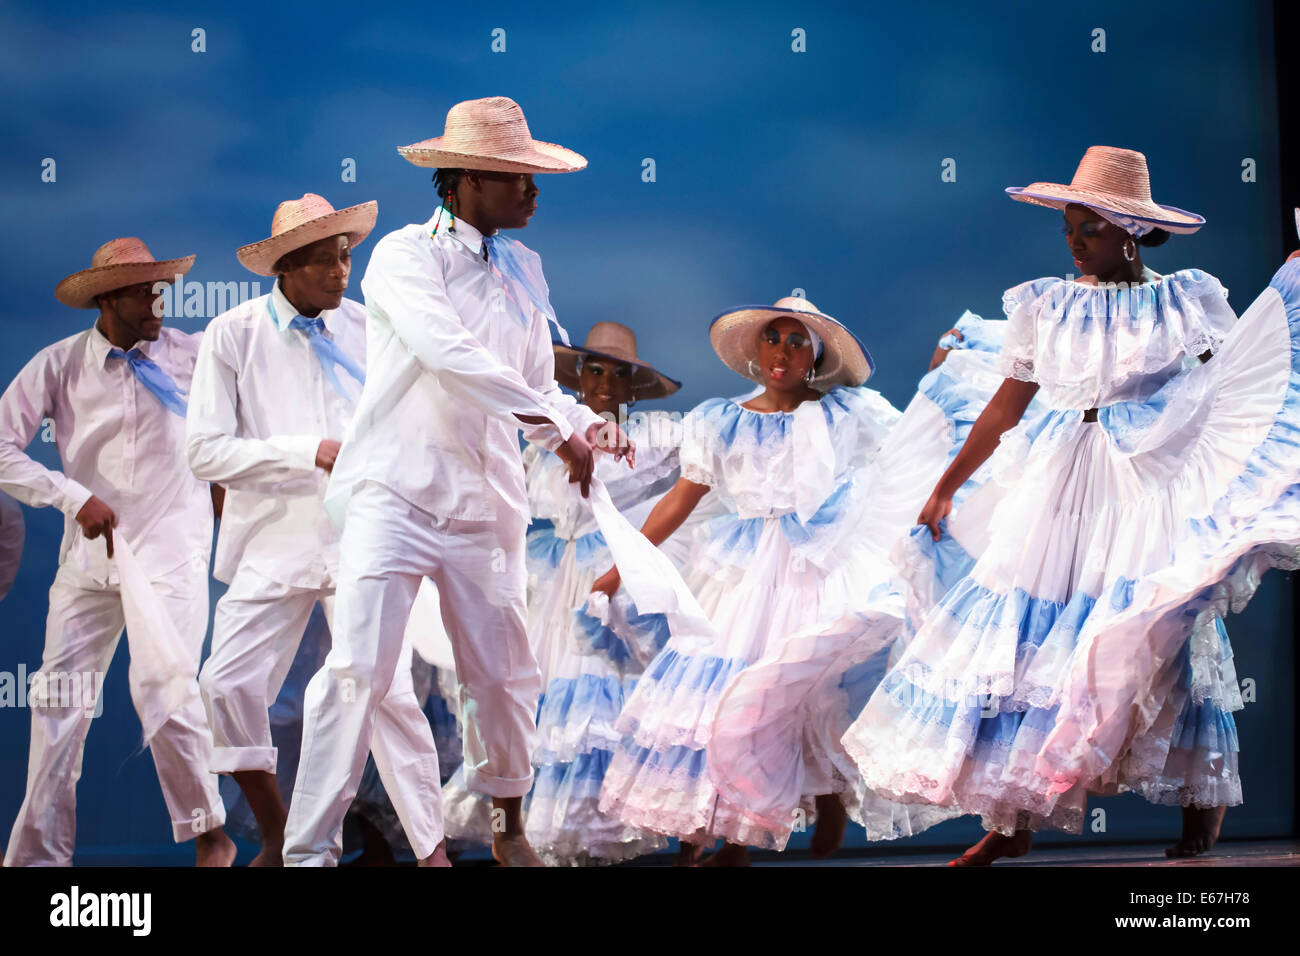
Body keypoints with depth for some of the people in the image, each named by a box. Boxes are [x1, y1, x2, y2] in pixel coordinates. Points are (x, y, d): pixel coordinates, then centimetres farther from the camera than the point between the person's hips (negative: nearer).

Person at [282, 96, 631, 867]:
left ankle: (511, 825, 30)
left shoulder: (522, 270, 13)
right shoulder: (405, 255, -6)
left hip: (486, 500, 5)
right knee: (361, 671, -12)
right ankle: (310, 847, -7)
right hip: (398, 492, -5)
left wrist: (585, 424, -6)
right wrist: (556, 428, -21)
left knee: (503, 675, 9)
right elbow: (446, 352, -21)